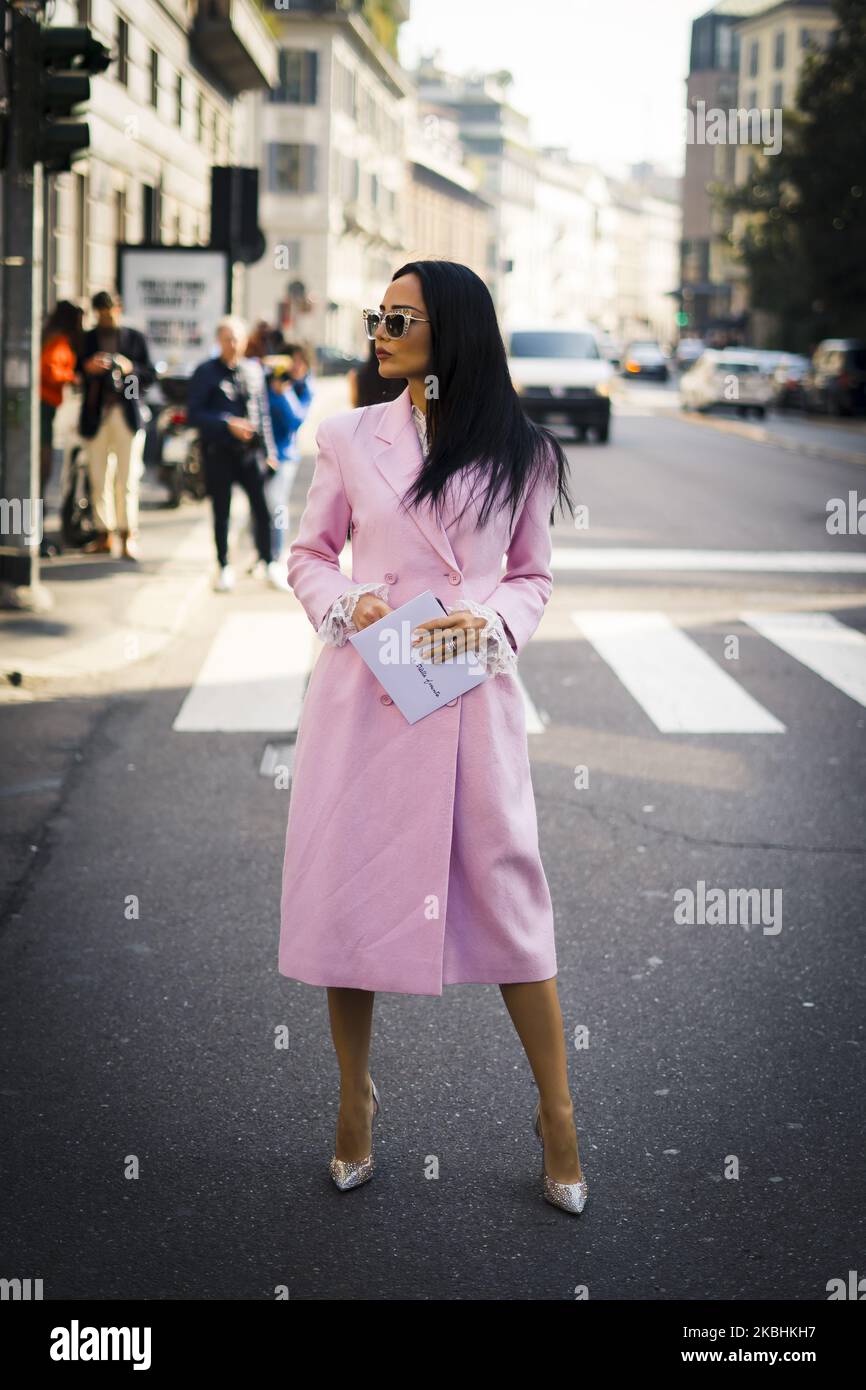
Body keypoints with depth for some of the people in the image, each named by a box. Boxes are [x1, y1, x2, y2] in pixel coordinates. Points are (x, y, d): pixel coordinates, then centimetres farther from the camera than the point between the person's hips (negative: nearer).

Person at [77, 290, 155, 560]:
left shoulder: (135, 338, 10)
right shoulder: (87, 339, 11)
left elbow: (150, 375, 8)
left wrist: (130, 368, -10)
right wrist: (88, 367, -12)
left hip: (127, 413, -1)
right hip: (96, 414, 1)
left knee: (127, 478, -4)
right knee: (99, 478, 1)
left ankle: (128, 535, -1)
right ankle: (103, 535, 5)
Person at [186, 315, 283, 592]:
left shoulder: (254, 368, 10)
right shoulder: (206, 372, 0)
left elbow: (262, 411, 14)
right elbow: (194, 413, -6)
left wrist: (269, 449, 11)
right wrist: (228, 424, -16)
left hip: (251, 449, 2)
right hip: (219, 451, -2)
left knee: (262, 509, -3)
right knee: (221, 512, 4)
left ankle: (269, 565, 8)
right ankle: (224, 568, 15)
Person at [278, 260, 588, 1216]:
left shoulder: (521, 453, 3)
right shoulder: (350, 437, 6)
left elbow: (533, 575, 10)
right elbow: (308, 555, 12)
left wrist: (491, 621, -10)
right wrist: (345, 604, -8)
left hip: (472, 691, -1)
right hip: (361, 690, 2)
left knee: (508, 894, 0)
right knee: (349, 892, 4)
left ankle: (557, 1119, 14)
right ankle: (354, 1101, 23)